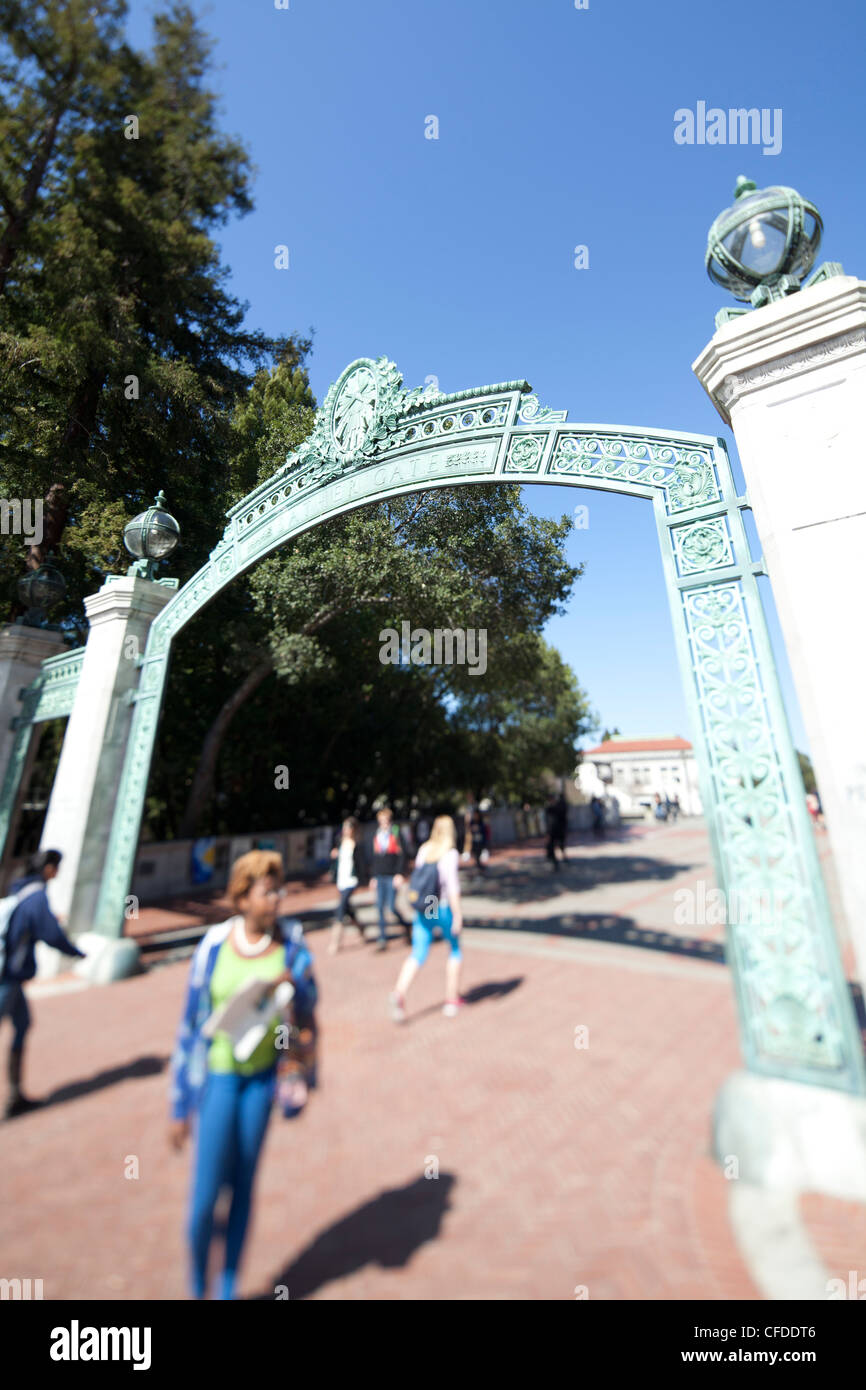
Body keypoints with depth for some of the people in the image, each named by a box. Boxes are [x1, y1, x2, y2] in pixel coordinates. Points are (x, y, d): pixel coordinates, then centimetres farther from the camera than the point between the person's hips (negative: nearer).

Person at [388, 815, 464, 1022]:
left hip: (422, 910, 4)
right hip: (443, 909, -4)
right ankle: (452, 1000, 25)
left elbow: (417, 877, 11)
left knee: (418, 954, 8)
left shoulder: (423, 850, 3)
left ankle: (399, 992, -14)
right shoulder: (450, 854, -14)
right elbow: (452, 886, -19)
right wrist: (458, 915, -14)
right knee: (455, 950, 18)